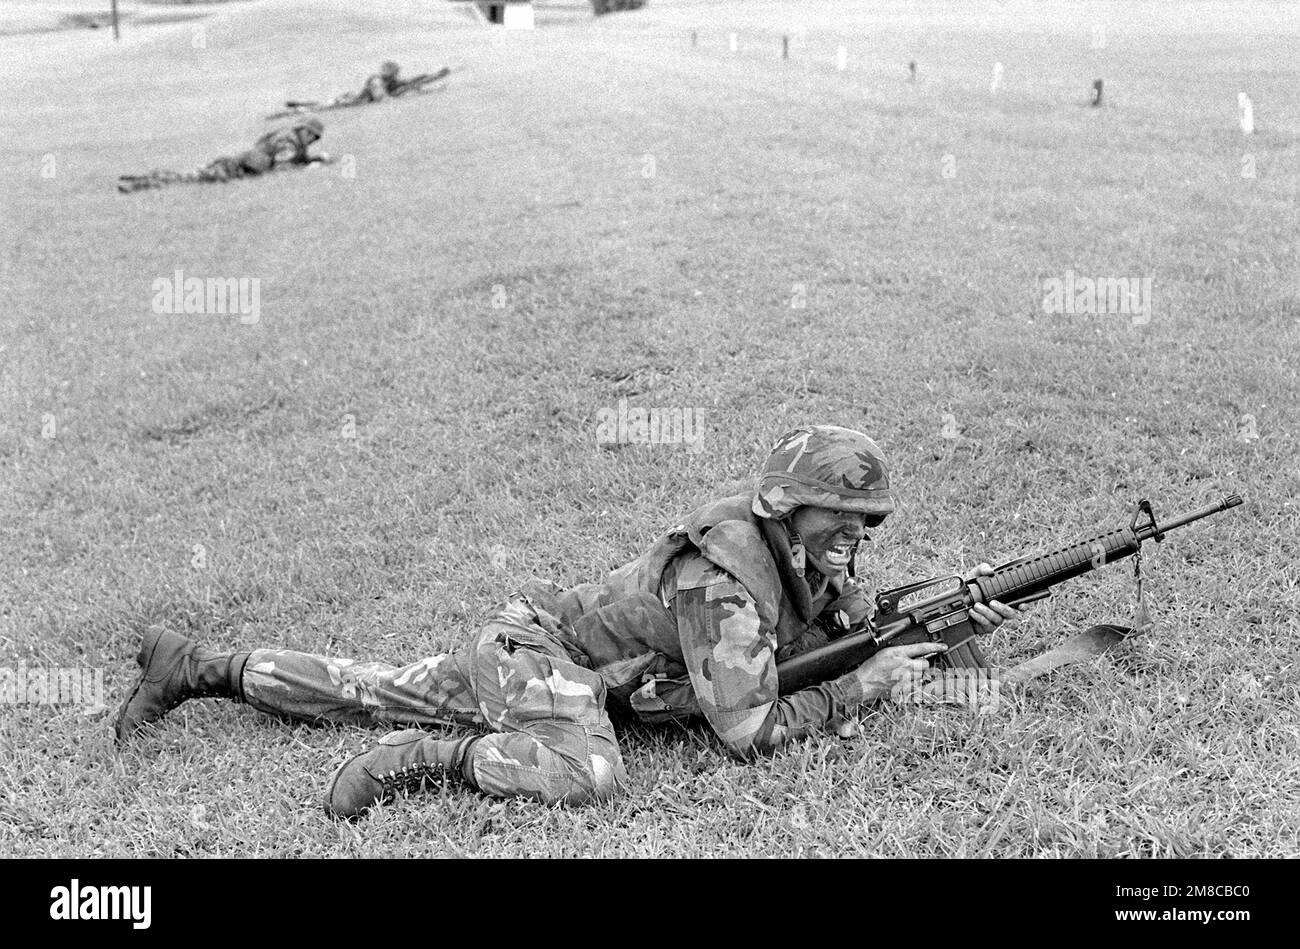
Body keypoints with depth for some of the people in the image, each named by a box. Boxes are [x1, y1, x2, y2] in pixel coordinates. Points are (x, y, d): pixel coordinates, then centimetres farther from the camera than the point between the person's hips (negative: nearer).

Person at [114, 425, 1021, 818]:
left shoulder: (812, 560, -1)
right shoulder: (719, 579, -28)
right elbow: (750, 731, -26)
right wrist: (862, 687, -18)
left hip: (537, 641, 8)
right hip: (536, 649, -8)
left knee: (373, 692, 16)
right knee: (586, 775, -36)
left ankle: (200, 667, 27)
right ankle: (425, 760, -18)